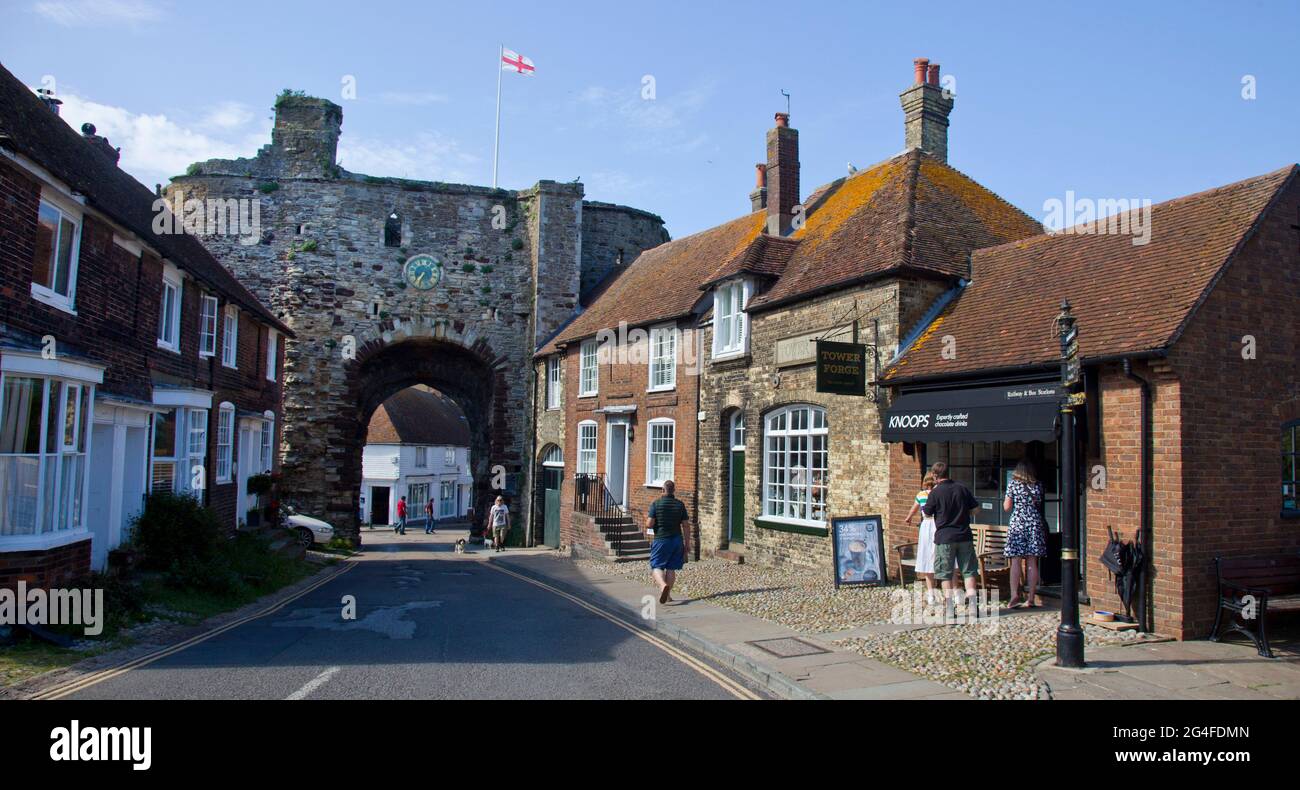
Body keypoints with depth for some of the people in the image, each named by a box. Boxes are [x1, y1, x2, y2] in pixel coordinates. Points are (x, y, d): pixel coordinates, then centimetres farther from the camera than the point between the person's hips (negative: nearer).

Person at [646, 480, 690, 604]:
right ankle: (667, 594, 16)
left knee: (656, 566, 2)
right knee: (671, 568, 12)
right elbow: (685, 525, 1)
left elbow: (649, 524, -12)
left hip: (661, 539, -3)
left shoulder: (656, 503, -7)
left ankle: (663, 585, -26)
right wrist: (687, 543, 8)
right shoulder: (680, 504, 1)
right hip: (676, 539, 3)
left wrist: (647, 525, 12)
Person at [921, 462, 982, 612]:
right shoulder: (962, 488, 2)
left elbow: (927, 513, 0)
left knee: (946, 573, 5)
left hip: (944, 538, -3)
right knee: (969, 571, 10)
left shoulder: (935, 492, -10)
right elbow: (976, 509, 5)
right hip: (964, 536, 3)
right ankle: (972, 603, 4)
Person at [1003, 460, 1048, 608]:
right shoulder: (1038, 485, 6)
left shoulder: (1013, 484, -2)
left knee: (1015, 562, -2)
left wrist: (1005, 501, 17)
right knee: (1032, 563, 4)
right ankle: (1030, 599, 4)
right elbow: (1039, 505, 16)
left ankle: (1014, 596, -12)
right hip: (1035, 523, 3)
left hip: (1017, 524, -3)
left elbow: (1007, 507, -2)